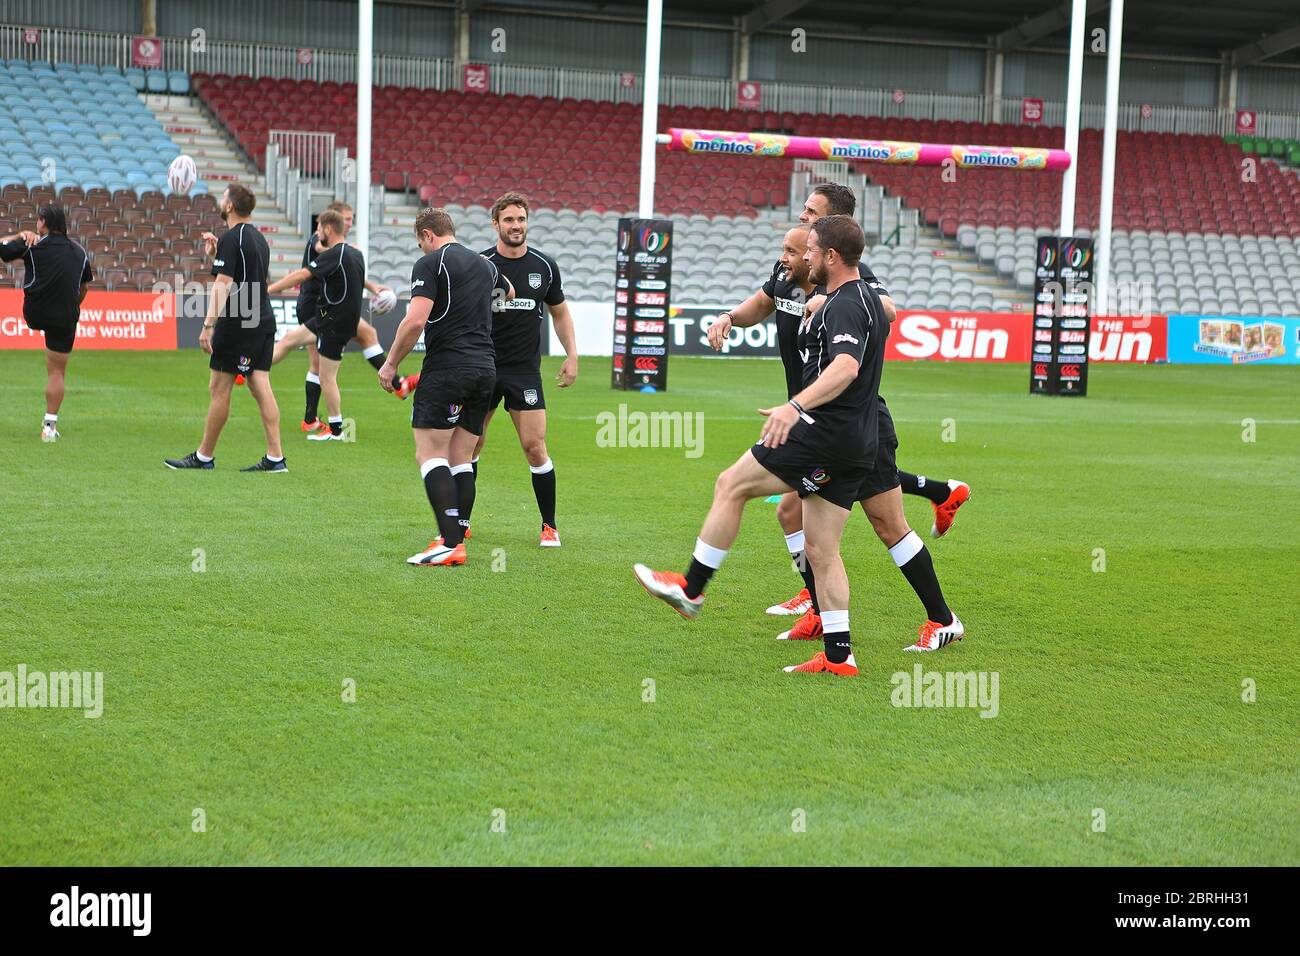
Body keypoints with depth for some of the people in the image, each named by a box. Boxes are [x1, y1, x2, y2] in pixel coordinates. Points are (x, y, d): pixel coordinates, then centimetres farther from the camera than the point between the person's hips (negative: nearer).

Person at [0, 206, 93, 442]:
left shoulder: (31, 245, -4)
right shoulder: (79, 252, 9)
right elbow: (84, 287, 21)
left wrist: (20, 235, 14)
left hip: (34, 315, -2)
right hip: (65, 318, 2)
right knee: (57, 372, 5)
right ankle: (50, 426, 4)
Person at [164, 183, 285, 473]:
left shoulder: (231, 239, -11)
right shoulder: (258, 237, 16)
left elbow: (223, 284, -19)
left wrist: (209, 325, -22)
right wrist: (216, 254, 24)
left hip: (237, 322, -8)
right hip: (264, 321, 8)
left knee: (219, 388, 0)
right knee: (260, 386, 4)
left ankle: (204, 457, 7)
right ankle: (275, 457, -2)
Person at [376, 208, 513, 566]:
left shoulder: (430, 264, -4)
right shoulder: (484, 265, 17)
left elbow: (415, 320, -15)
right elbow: (509, 293, 40)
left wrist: (391, 363, -6)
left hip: (446, 367, -7)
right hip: (486, 368, 7)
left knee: (430, 454, -8)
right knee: (460, 459, 12)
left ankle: (449, 544, -18)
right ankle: (457, 536, 9)